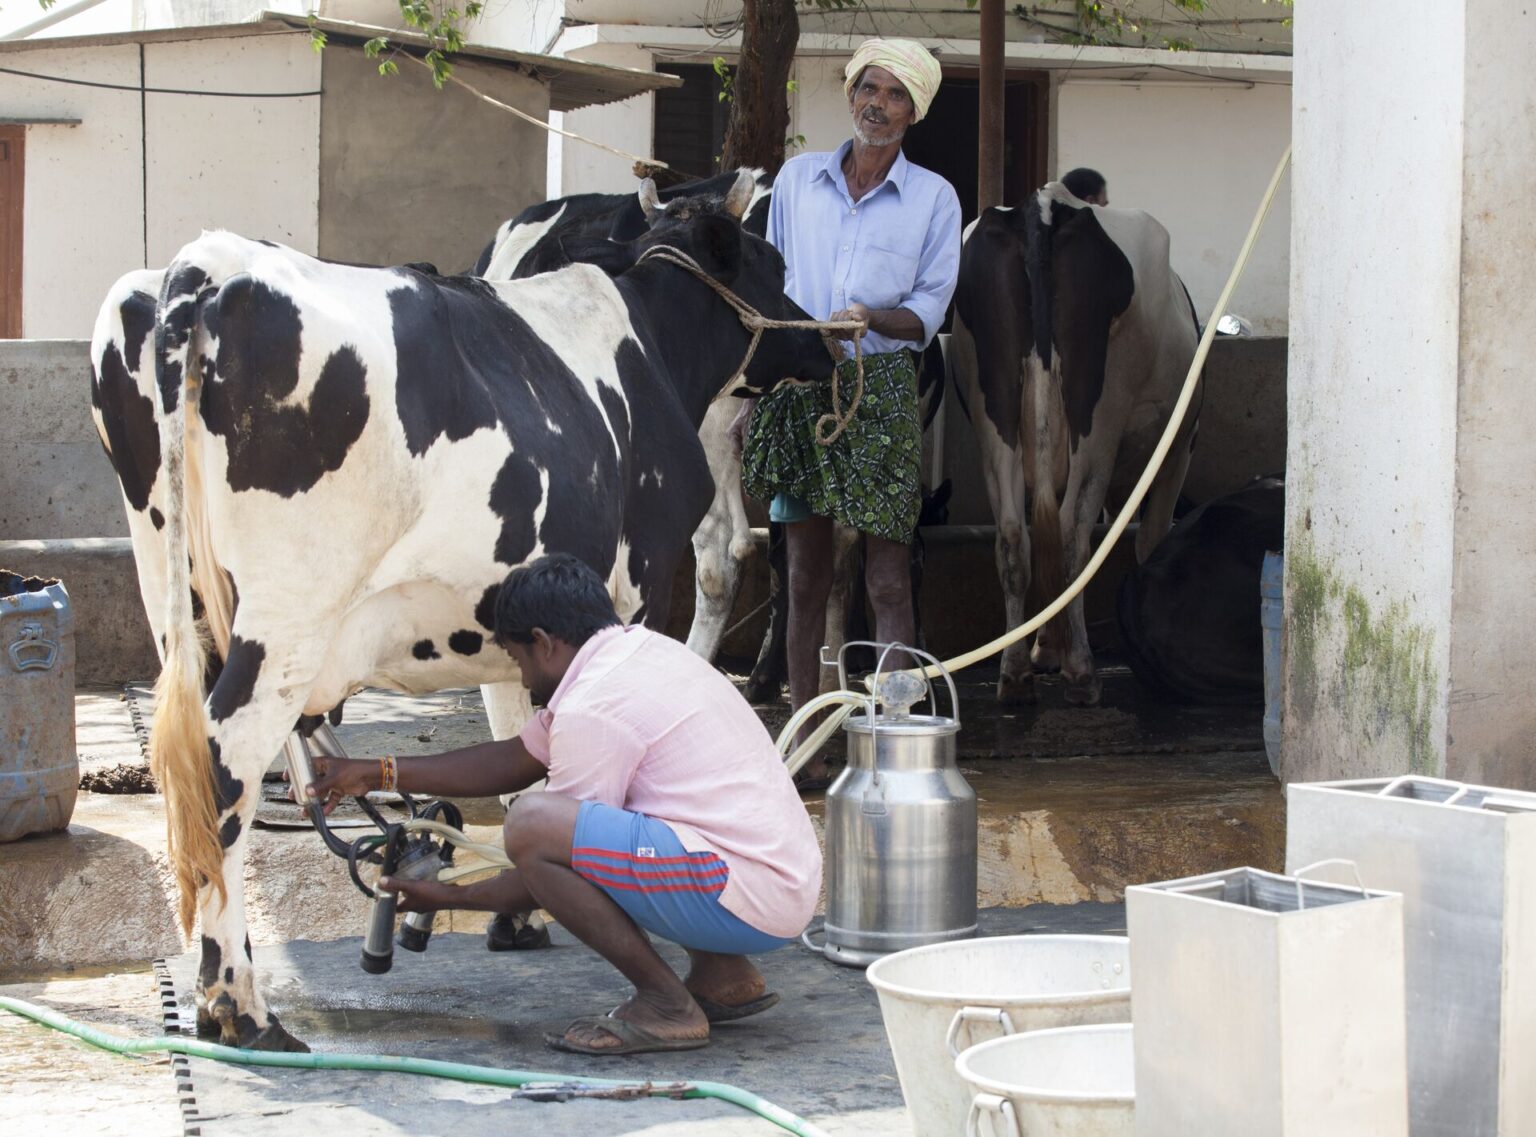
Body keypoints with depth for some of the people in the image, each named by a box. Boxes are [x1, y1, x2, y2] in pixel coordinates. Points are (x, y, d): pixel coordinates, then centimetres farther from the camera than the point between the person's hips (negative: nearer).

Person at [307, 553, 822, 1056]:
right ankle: (724, 977, 19)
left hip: (745, 900, -10)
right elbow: (516, 760, 24)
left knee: (531, 824, -19)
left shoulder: (593, 708, -13)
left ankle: (665, 1005, -7)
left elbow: (559, 860, -5)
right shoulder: (642, 649, 16)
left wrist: (453, 898, 10)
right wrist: (378, 772, 26)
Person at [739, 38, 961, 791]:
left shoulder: (933, 198, 5)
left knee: (887, 578, -5)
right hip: (798, 384, 2)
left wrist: (869, 316, -18)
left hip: (881, 388, -2)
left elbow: (928, 310, 2)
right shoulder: (797, 178, 10)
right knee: (805, 573, 4)